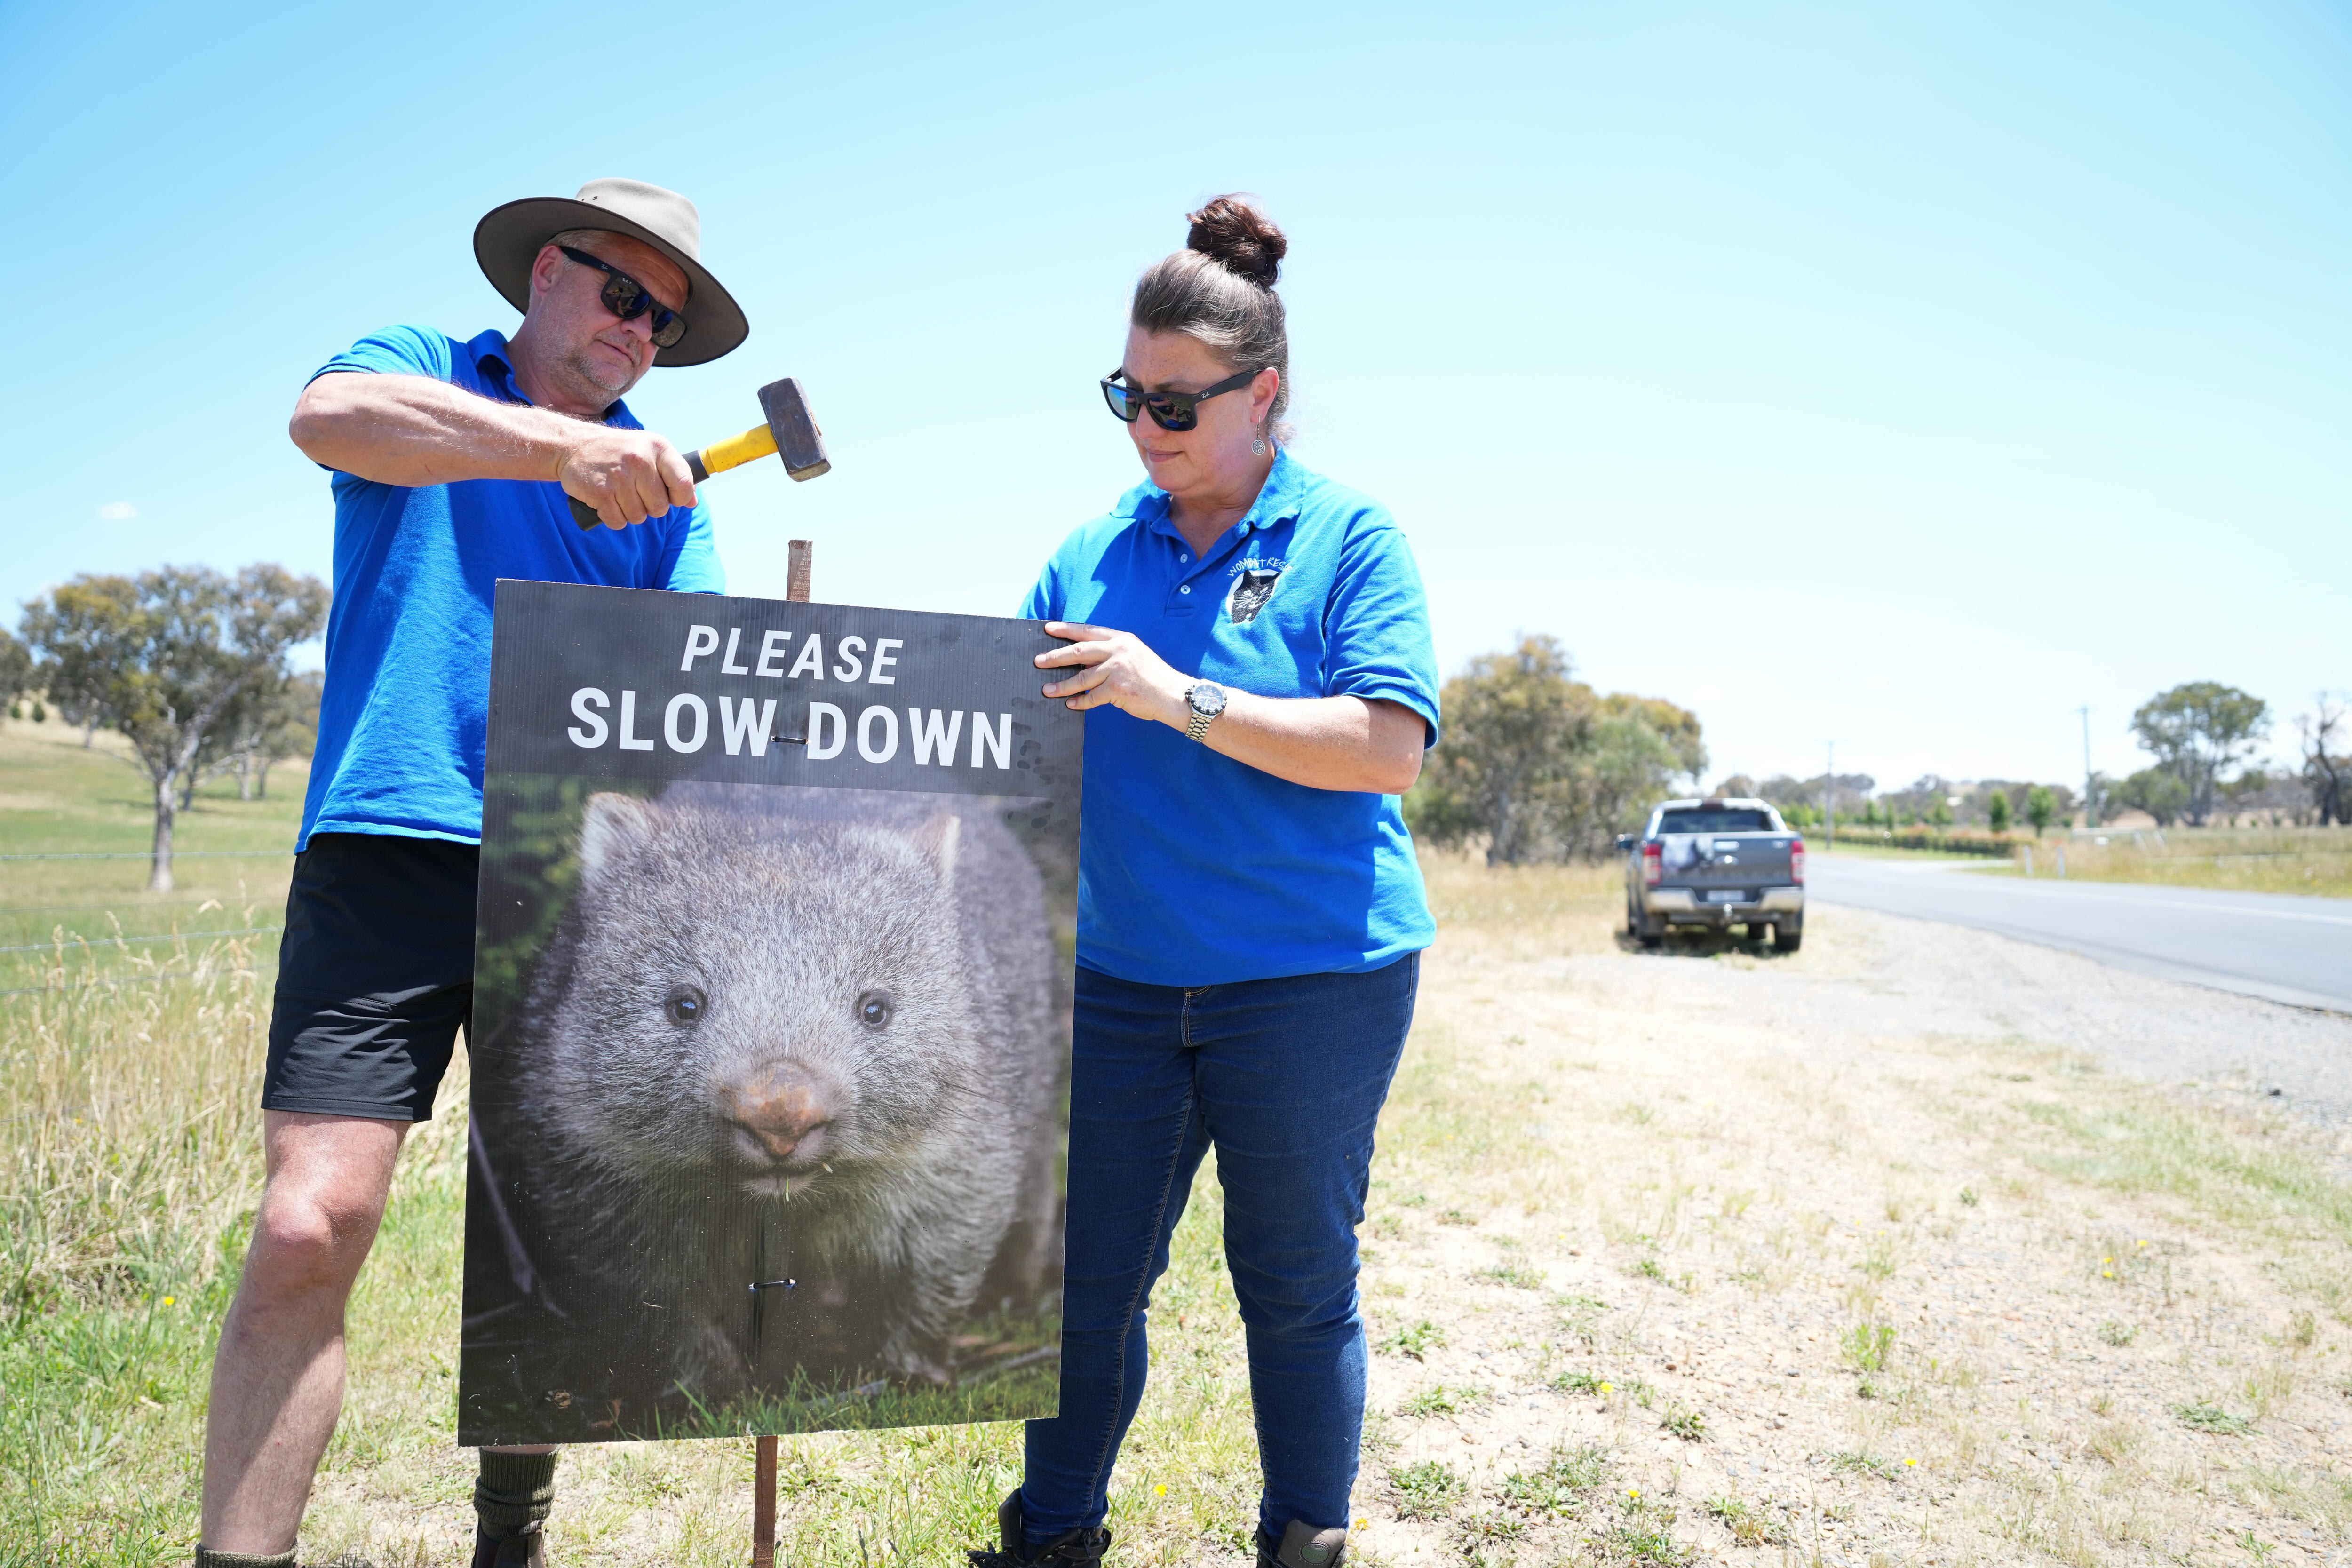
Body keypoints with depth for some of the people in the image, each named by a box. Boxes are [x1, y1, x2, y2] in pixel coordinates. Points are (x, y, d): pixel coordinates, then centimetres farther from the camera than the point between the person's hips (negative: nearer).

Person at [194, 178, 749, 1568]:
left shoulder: (659, 480, 18)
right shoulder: (420, 372, 9)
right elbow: (327, 416, -15)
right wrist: (561, 444, -26)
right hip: (391, 857, -3)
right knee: (310, 1226, -12)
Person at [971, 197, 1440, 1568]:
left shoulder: (1349, 539, -4)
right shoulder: (1092, 554, 9)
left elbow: (1390, 746, -16)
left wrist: (1179, 696, -21)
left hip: (1312, 979, -4)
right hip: (1121, 979, 4)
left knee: (1297, 1285, 9)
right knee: (1085, 1277, 11)